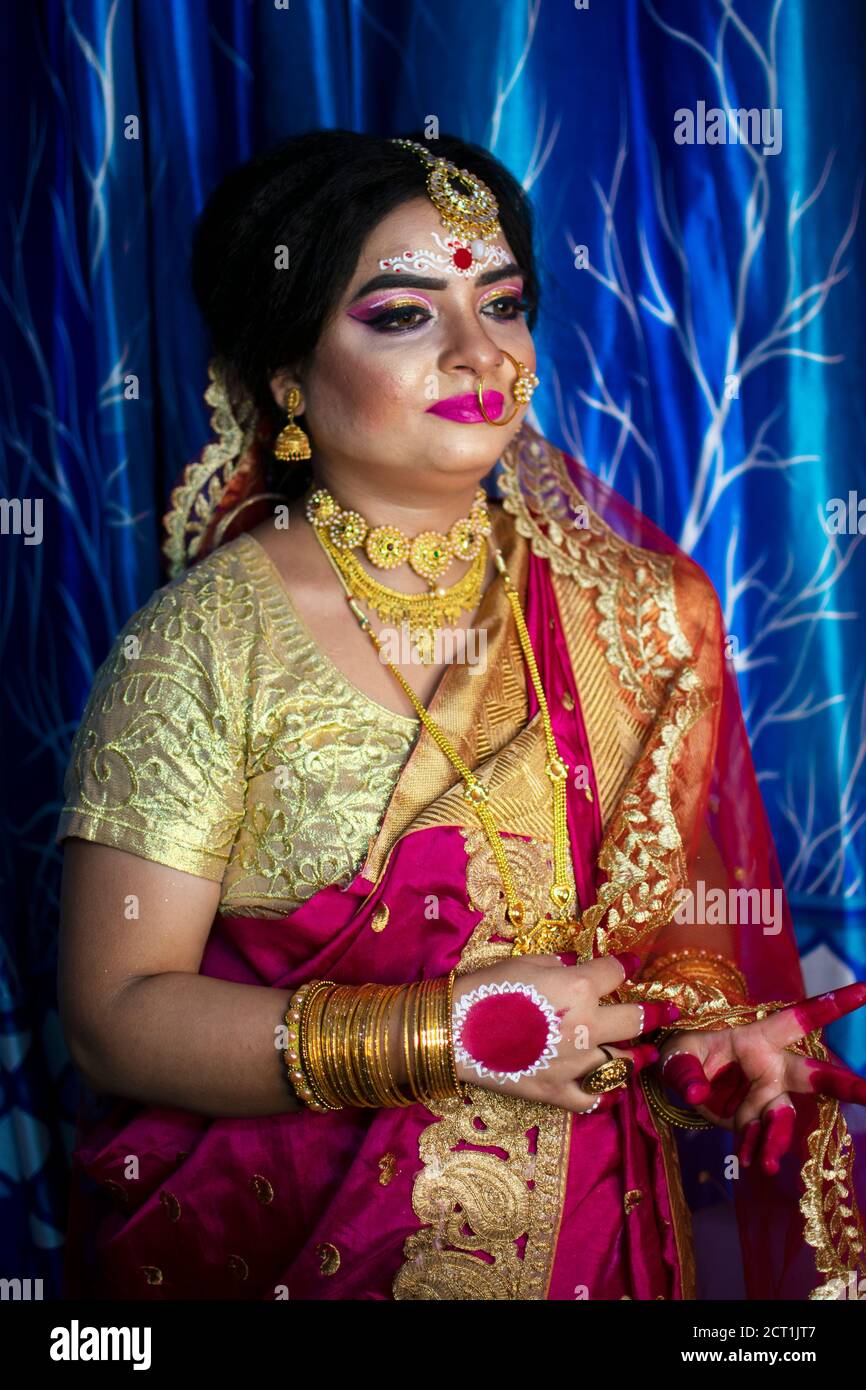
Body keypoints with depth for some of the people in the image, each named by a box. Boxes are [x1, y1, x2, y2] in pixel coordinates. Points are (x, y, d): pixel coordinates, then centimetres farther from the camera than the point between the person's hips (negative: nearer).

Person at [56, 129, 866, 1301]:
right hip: (288, 1251, -3)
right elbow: (116, 1011, -16)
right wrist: (447, 1032, -23)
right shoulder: (204, 648, -16)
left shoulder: (638, 609, -4)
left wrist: (706, 1023, -14)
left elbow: (681, 901, 6)